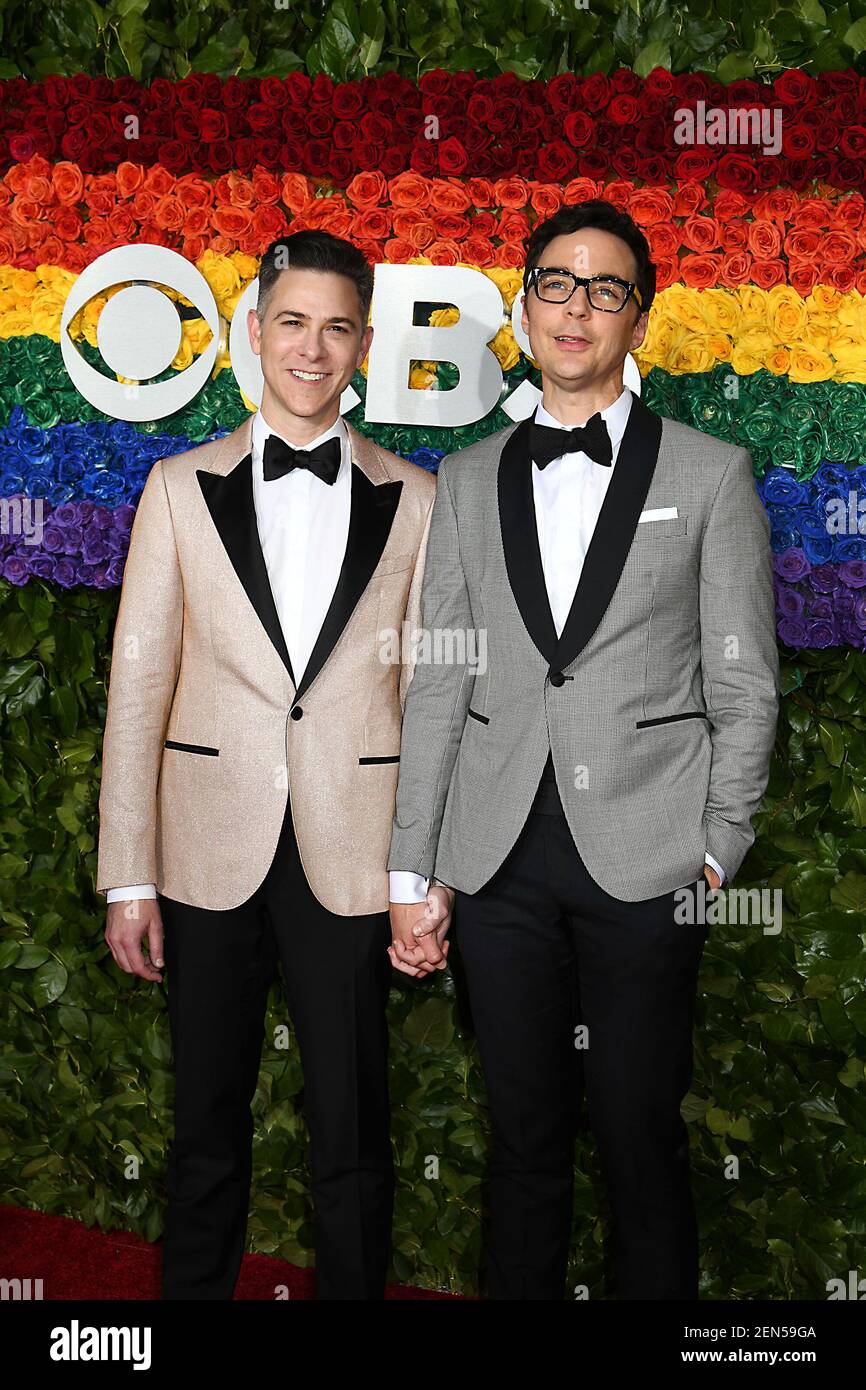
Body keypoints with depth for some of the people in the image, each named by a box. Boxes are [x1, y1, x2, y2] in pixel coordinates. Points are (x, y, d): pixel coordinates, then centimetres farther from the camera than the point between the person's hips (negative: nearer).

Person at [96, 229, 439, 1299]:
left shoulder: (413, 502, 4)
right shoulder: (181, 488, 4)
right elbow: (137, 686, 1)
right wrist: (128, 877, -2)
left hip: (352, 858, 0)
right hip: (212, 855, 1)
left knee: (352, 1137, 9)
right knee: (207, 1126, 14)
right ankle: (196, 1286, 34)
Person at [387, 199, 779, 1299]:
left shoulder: (712, 475, 3)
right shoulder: (466, 481, 10)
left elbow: (744, 686, 3)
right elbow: (438, 683, 7)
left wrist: (720, 848, -3)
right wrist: (413, 870, 4)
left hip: (645, 859, -2)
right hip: (499, 856, 3)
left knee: (641, 1139, 7)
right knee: (524, 1134, 13)